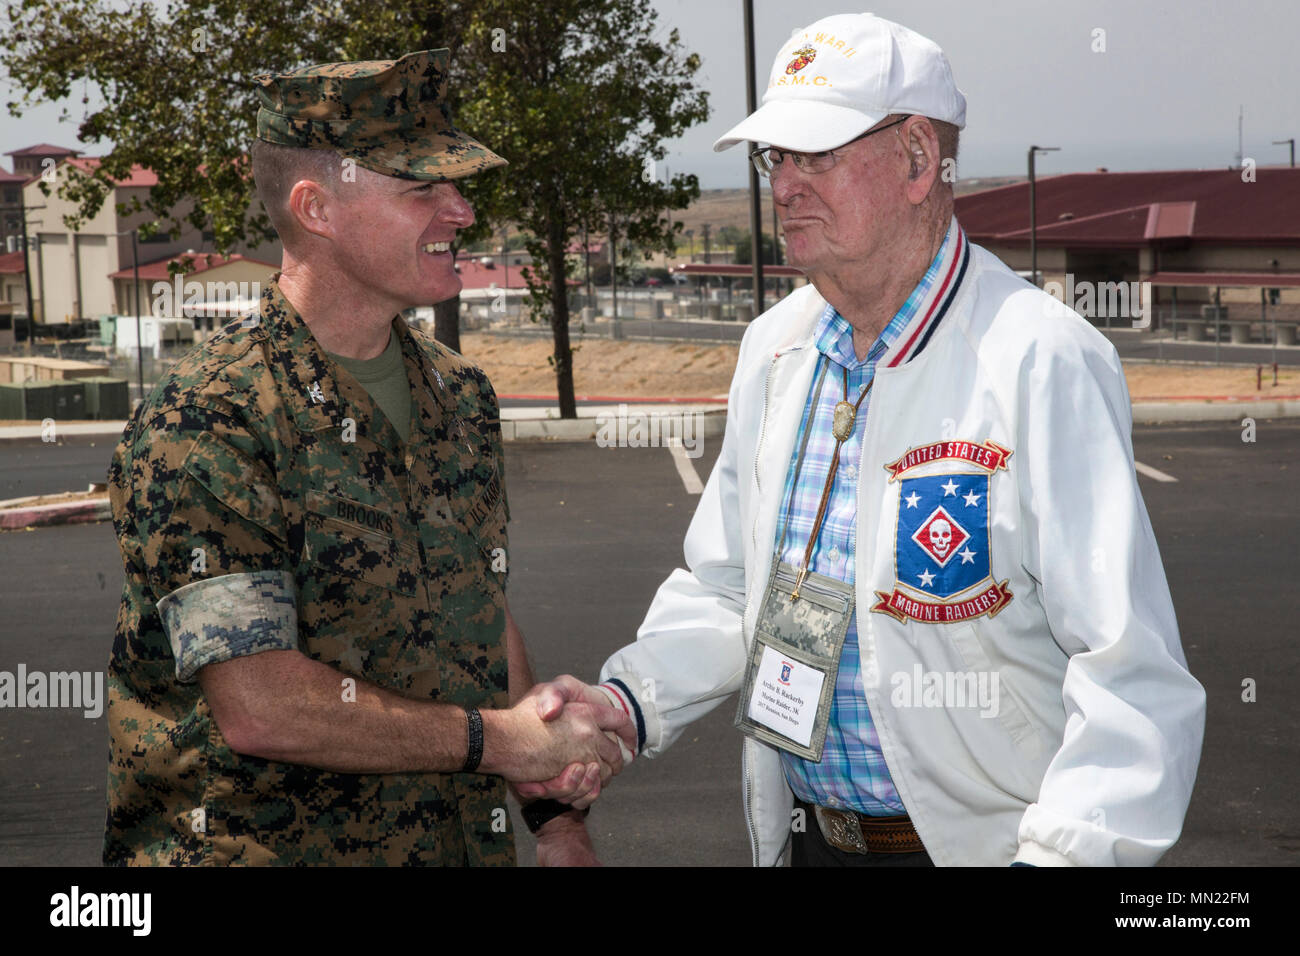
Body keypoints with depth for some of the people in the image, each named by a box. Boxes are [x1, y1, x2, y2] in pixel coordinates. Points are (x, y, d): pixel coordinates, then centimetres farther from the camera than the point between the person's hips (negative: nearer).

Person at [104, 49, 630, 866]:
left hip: (473, 840, 7)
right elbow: (258, 709, -24)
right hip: (267, 847, -6)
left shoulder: (461, 396, 6)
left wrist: (555, 810, 3)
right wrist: (498, 738, -17)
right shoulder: (202, 428, -18)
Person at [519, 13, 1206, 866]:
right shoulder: (773, 348, 5)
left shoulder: (1042, 363, -19)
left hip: (978, 842, -6)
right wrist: (627, 700, -4)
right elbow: (725, 589, 13)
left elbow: (1131, 674, -24)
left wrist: (1060, 853, -35)